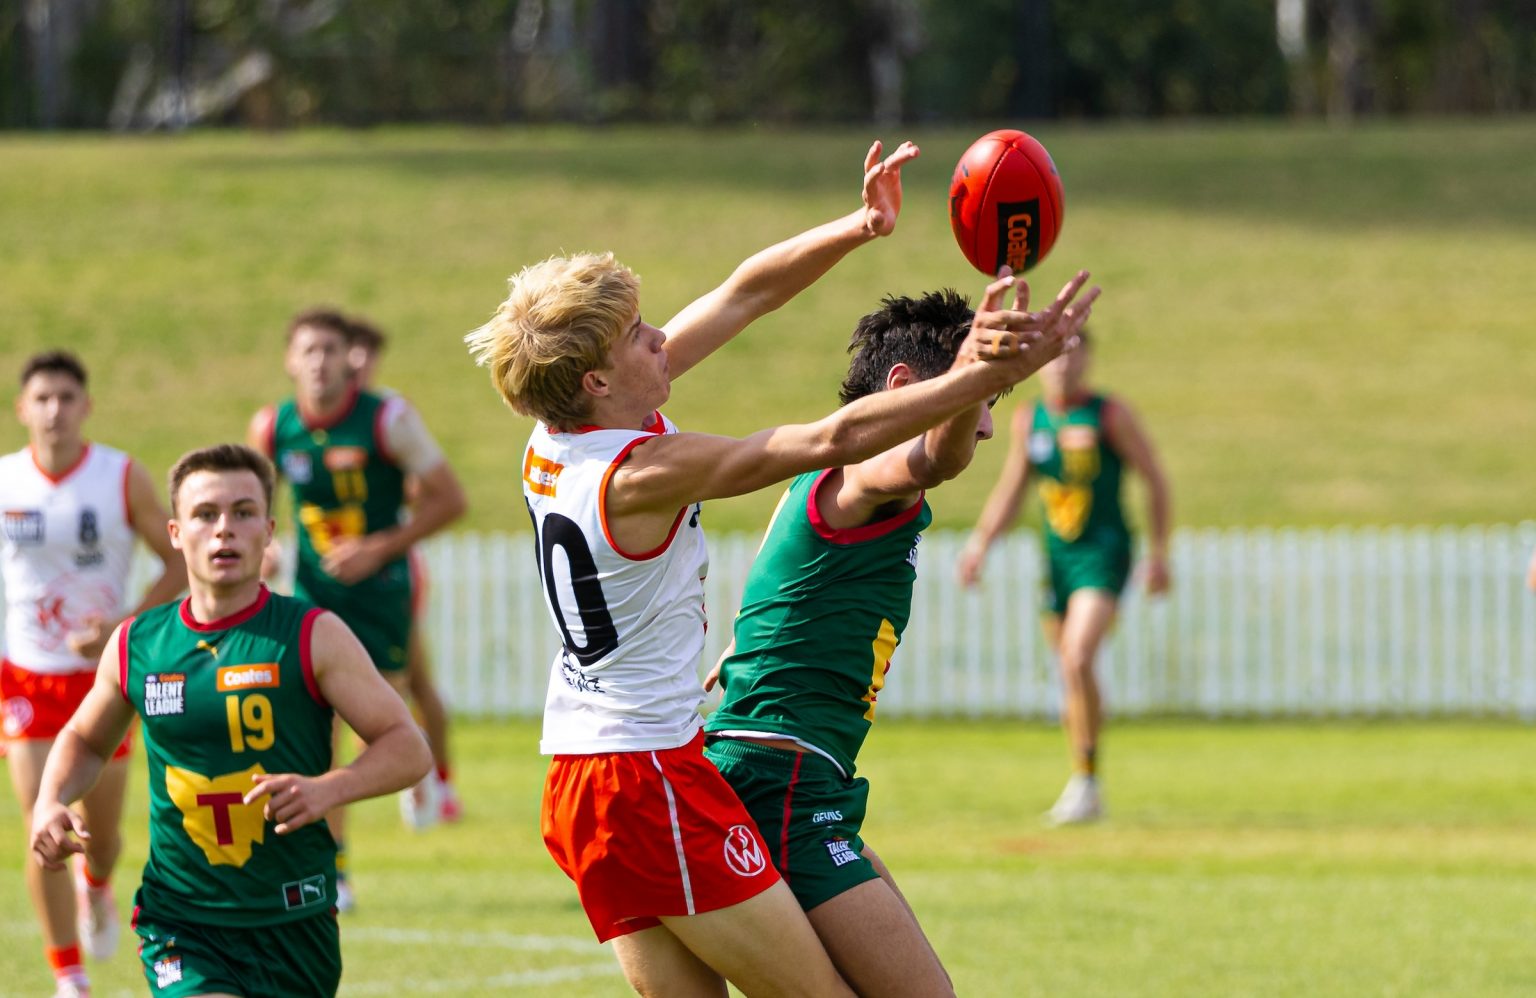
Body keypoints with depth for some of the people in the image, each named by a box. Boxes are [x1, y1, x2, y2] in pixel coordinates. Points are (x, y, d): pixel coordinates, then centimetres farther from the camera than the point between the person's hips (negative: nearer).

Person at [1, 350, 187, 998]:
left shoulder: (123, 479, -10)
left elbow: (181, 563, -5)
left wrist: (123, 628, -17)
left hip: (103, 673, 0)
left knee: (101, 835, 11)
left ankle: (95, 886, 49)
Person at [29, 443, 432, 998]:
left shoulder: (312, 637, -6)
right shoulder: (135, 645, 3)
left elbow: (409, 748, -7)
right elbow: (84, 740, 23)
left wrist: (328, 789, -26)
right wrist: (50, 804, 2)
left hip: (294, 925, 0)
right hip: (180, 924, 0)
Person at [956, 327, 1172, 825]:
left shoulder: (1110, 415, -6)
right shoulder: (1028, 420, 8)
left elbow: (1155, 481, 0)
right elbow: (1009, 491, 18)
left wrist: (1159, 553, -4)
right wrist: (979, 543, 7)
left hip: (1103, 551, -5)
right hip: (1056, 555, 5)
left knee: (1078, 659, -22)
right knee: (1070, 673, 10)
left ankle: (1087, 780, -14)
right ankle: (1083, 790, 23)